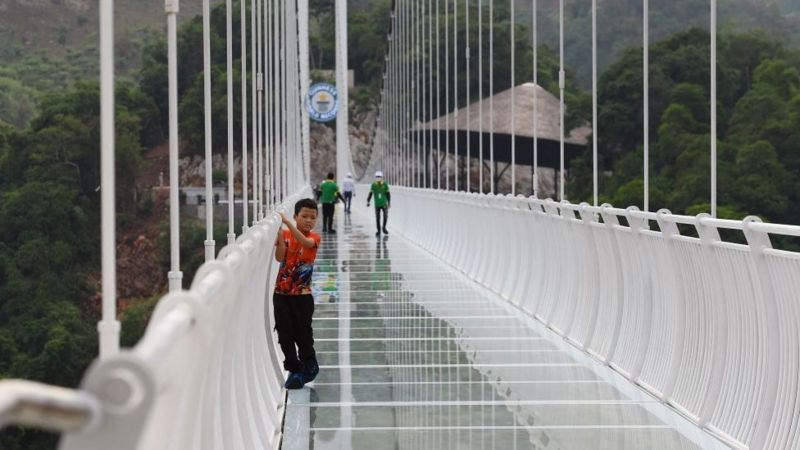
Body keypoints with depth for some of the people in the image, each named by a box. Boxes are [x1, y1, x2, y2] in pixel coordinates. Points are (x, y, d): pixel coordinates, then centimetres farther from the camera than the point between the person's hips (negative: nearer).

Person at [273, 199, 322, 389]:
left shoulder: (314, 238, -3)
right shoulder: (286, 235, 1)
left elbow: (305, 242, -26)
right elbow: (279, 257, -12)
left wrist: (287, 223, -33)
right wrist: (279, 234, -24)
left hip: (302, 295, -2)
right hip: (281, 293, 2)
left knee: (303, 334, 3)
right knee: (285, 334, 3)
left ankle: (309, 365, 26)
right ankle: (294, 370, 17)